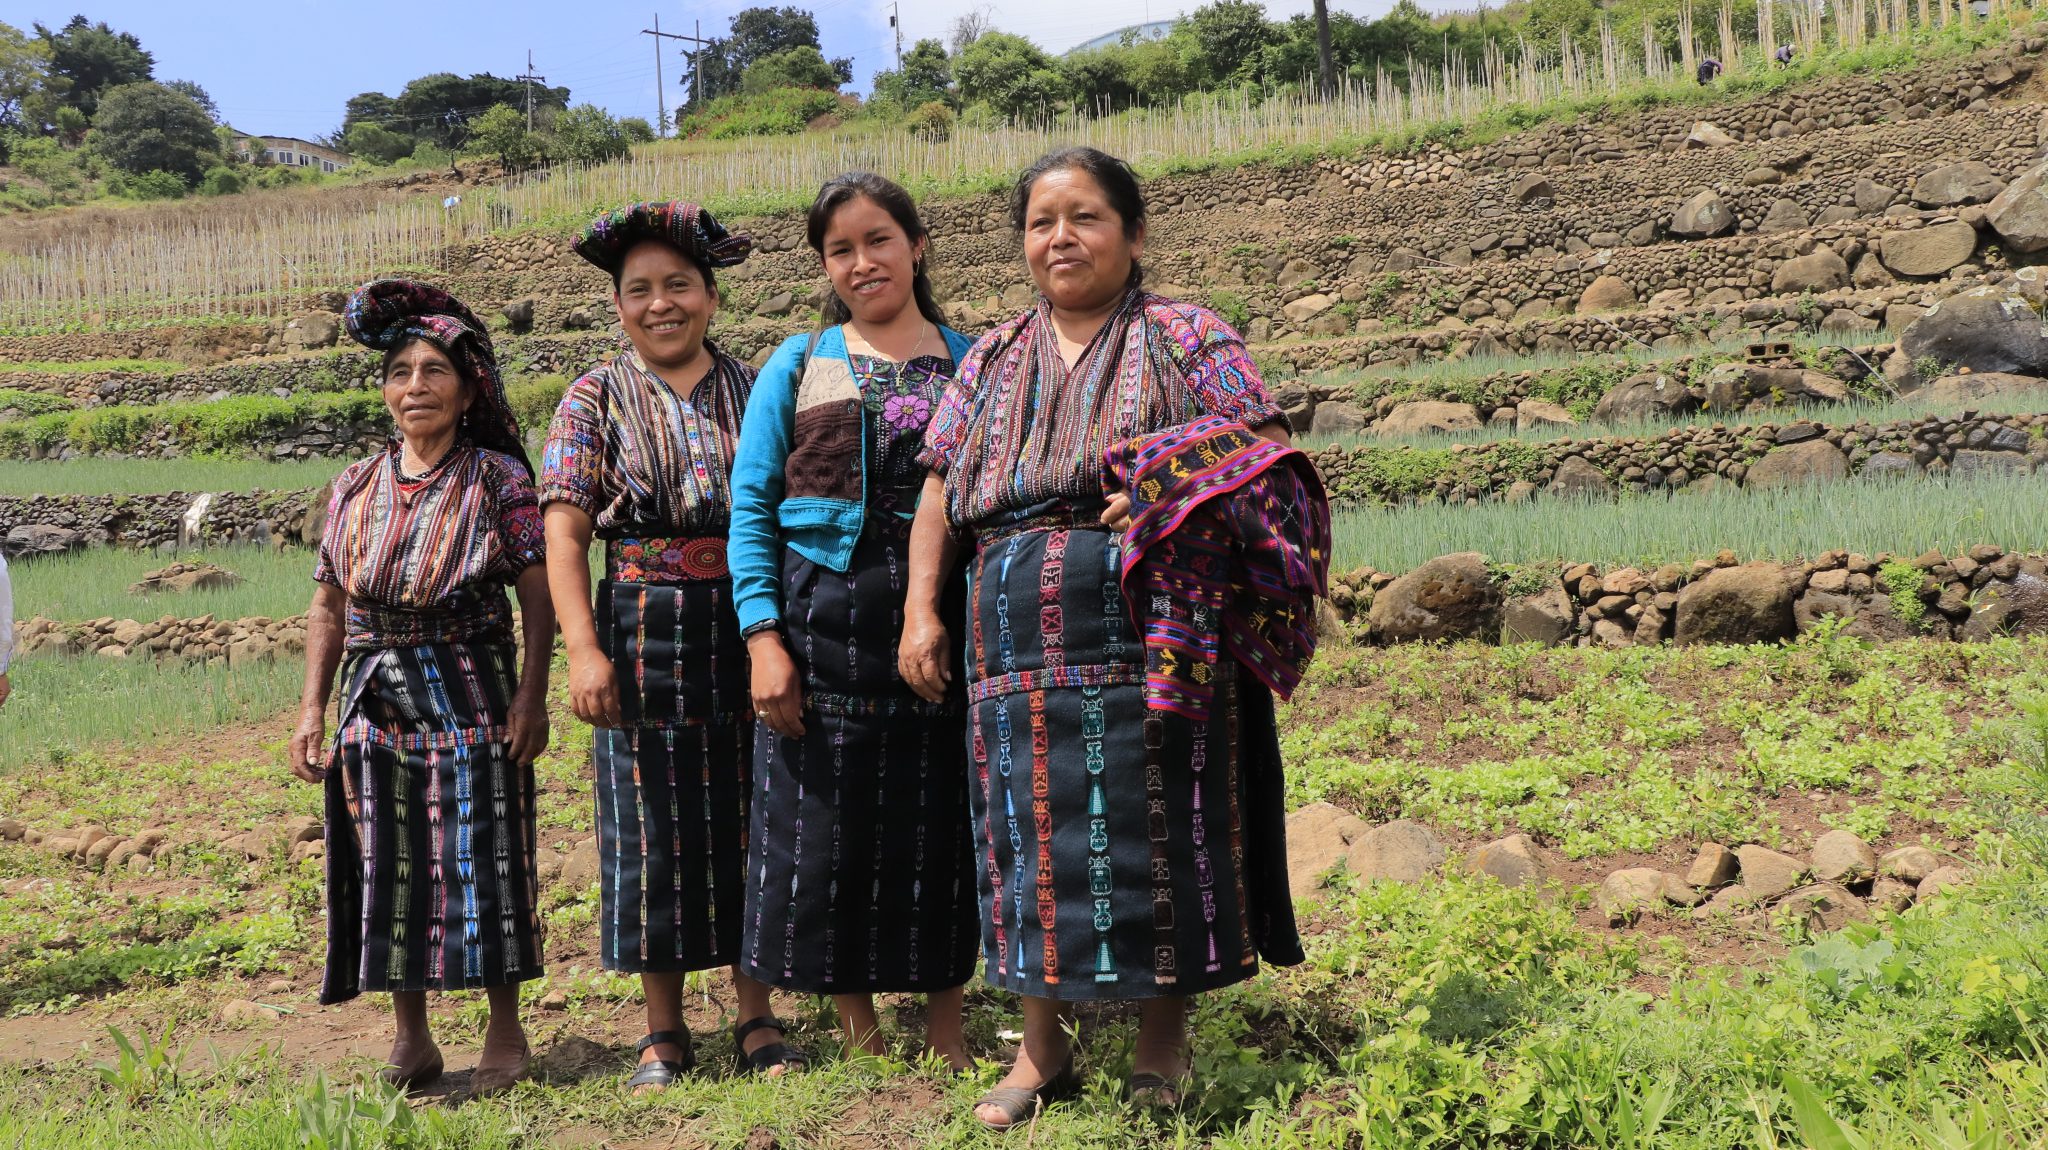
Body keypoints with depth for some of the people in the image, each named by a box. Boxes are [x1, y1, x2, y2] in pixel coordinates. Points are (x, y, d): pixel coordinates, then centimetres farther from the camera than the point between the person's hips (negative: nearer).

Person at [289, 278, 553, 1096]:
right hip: (375, 704, 4)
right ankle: (410, 1039, 19)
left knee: (480, 860, 0)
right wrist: (312, 708, 6)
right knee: (386, 867, 7)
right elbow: (330, 607, 12)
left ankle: (504, 1031, 14)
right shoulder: (355, 490, 9)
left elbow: (537, 593, -6)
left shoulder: (497, 479, -3)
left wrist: (532, 694, -14)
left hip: (469, 696, -4)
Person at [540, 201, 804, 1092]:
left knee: (749, 815, 6)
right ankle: (663, 1031, 16)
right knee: (652, 825, 4)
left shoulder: (753, 391, 8)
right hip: (643, 627, -1)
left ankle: (756, 1018, 18)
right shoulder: (595, 400, 4)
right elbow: (564, 531, -3)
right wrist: (584, 649, -14)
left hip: (746, 626, 1)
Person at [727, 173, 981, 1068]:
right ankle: (858, 1029, 21)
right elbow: (750, 507, 3)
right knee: (822, 840, 4)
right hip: (822, 631, 0)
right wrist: (763, 636, -7)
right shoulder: (797, 366, 8)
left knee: (941, 831, 4)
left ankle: (945, 1027, 21)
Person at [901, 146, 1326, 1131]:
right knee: (1033, 839, 6)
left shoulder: (1185, 340, 4)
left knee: (1156, 832, 0)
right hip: (1019, 655, 4)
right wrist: (921, 608, 5)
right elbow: (939, 498, 17)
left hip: (1153, 639, -3)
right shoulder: (990, 363, 17)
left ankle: (1163, 1040, 17)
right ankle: (1042, 1046, 21)